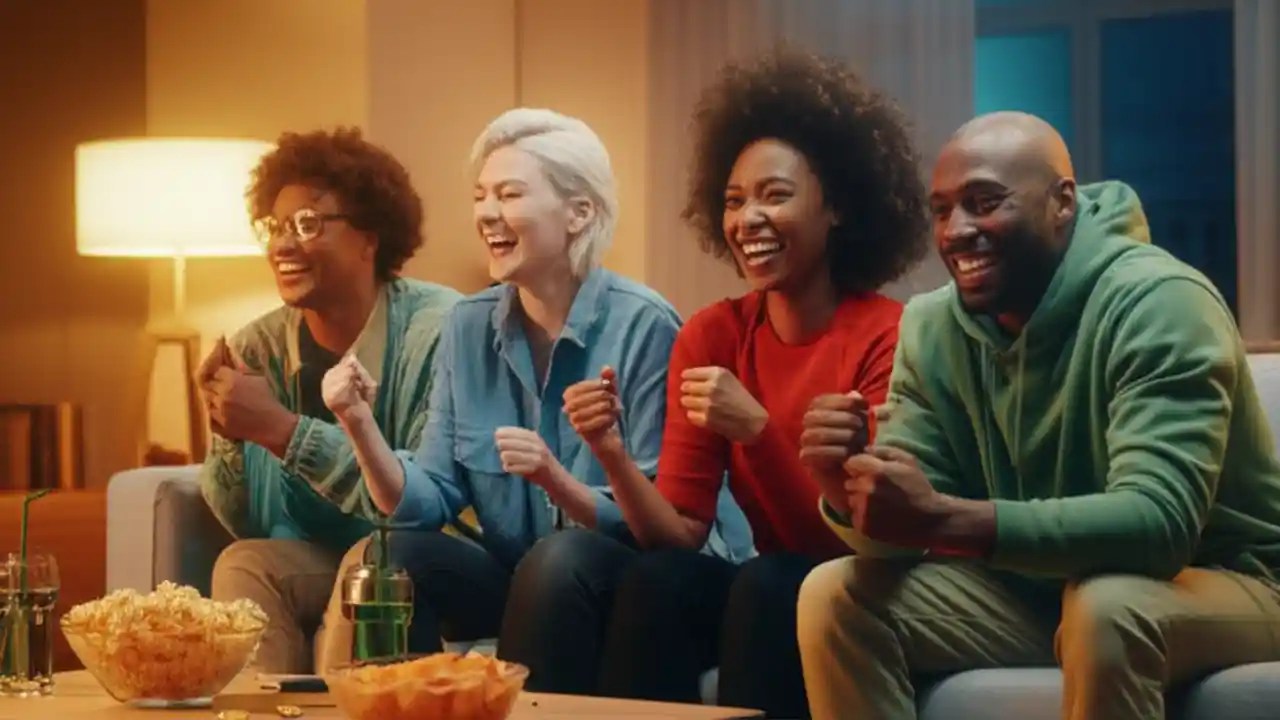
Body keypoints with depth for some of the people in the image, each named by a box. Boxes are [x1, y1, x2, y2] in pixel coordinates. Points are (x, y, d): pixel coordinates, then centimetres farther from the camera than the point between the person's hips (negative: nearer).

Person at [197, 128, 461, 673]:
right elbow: (246, 525, -2)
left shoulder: (440, 330, -17)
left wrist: (285, 430, -29)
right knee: (242, 565, -24)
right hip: (320, 561, 4)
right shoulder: (259, 347, -4)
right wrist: (228, 435, -22)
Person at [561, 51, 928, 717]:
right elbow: (680, 534, -6)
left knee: (766, 585, -31)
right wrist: (612, 454, -24)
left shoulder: (889, 338, -15)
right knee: (657, 579, -24)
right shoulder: (710, 337, -1)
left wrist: (757, 431, -29)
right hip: (769, 602, 4)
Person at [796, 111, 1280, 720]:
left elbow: (1160, 521, -35)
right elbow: (899, 525, -6)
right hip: (1037, 585, 6)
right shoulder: (932, 327, -3)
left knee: (1104, 606, -37)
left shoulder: (1159, 304, -23)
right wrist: (851, 484, -30)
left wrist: (943, 519, -42)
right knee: (836, 595, -11)